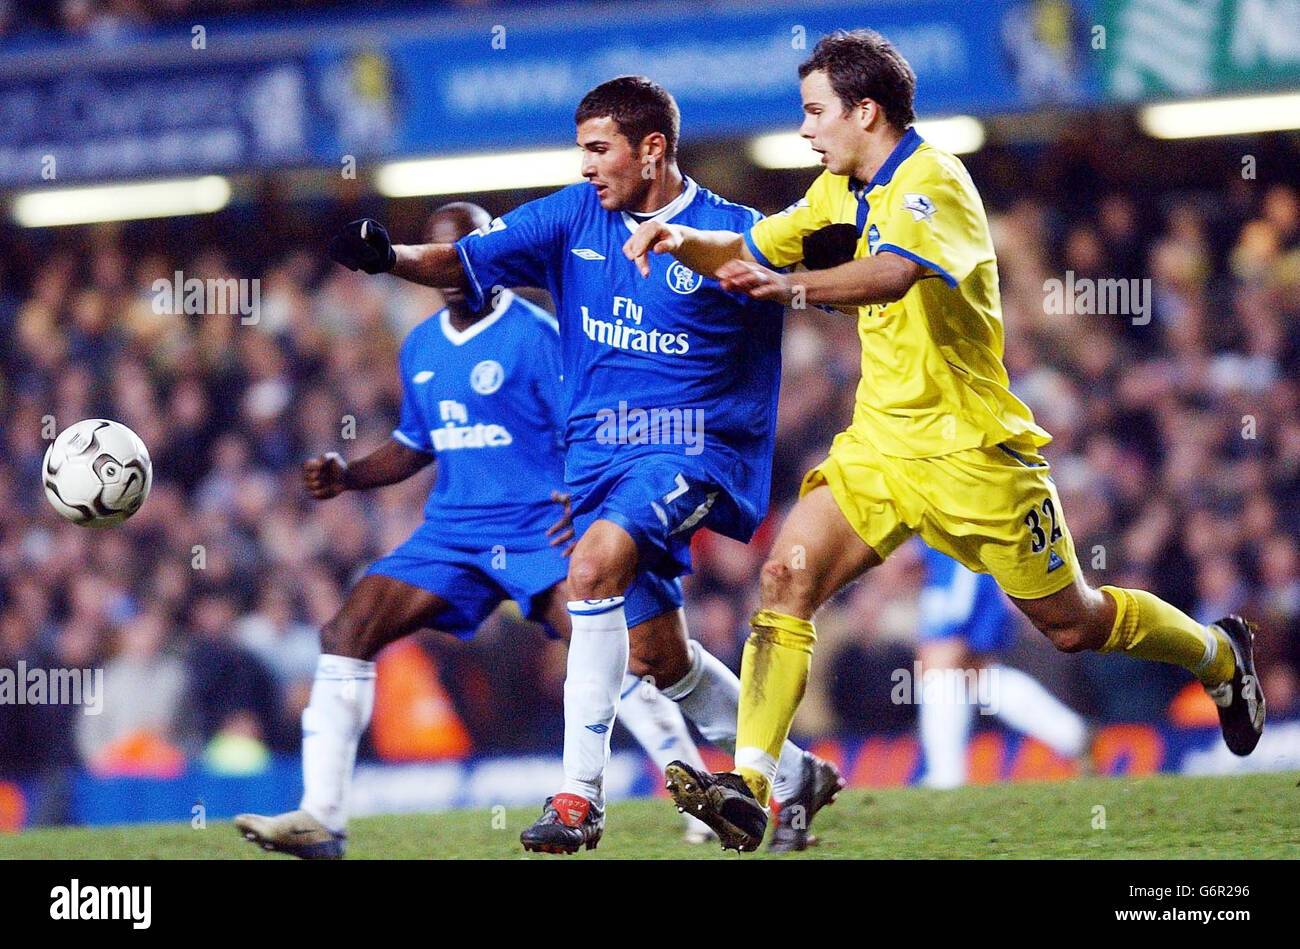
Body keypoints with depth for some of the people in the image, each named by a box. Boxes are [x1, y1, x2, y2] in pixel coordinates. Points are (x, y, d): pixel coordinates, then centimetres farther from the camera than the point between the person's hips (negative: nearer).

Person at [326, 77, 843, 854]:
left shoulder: (732, 233, -7)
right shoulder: (574, 218, 6)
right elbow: (466, 262, 2)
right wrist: (390, 257, -16)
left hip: (691, 450, -6)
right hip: (600, 455, 6)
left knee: (597, 562, -31)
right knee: (657, 656, 10)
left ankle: (581, 791, -29)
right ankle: (794, 775, 32)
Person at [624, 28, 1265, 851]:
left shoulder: (933, 184, -19)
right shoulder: (842, 192, 9)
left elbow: (894, 274, -39)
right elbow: (750, 252, 17)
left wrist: (796, 288, -55)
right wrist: (685, 241, -5)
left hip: (971, 449, -7)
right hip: (882, 444, 7)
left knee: (1071, 622, 5)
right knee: (789, 574, -16)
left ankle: (1221, 656, 35)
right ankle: (749, 788, -23)